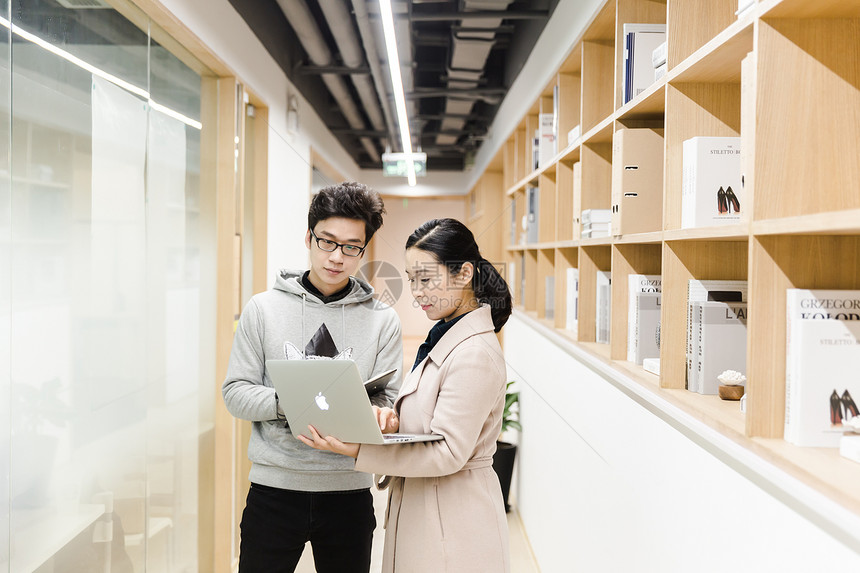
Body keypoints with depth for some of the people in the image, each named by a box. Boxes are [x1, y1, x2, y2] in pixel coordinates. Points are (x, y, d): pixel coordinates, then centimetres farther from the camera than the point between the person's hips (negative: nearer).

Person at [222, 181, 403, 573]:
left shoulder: (383, 320, 1)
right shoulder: (264, 308, 1)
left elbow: (386, 402, -2)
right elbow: (235, 392, -1)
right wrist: (285, 403, -19)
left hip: (348, 488, 1)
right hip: (274, 485, 0)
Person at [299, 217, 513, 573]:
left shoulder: (475, 354, -21)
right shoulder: (444, 337, 9)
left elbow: (449, 452, -24)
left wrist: (357, 450, -27)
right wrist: (393, 417, -6)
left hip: (450, 523, -9)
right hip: (419, 507, 9)